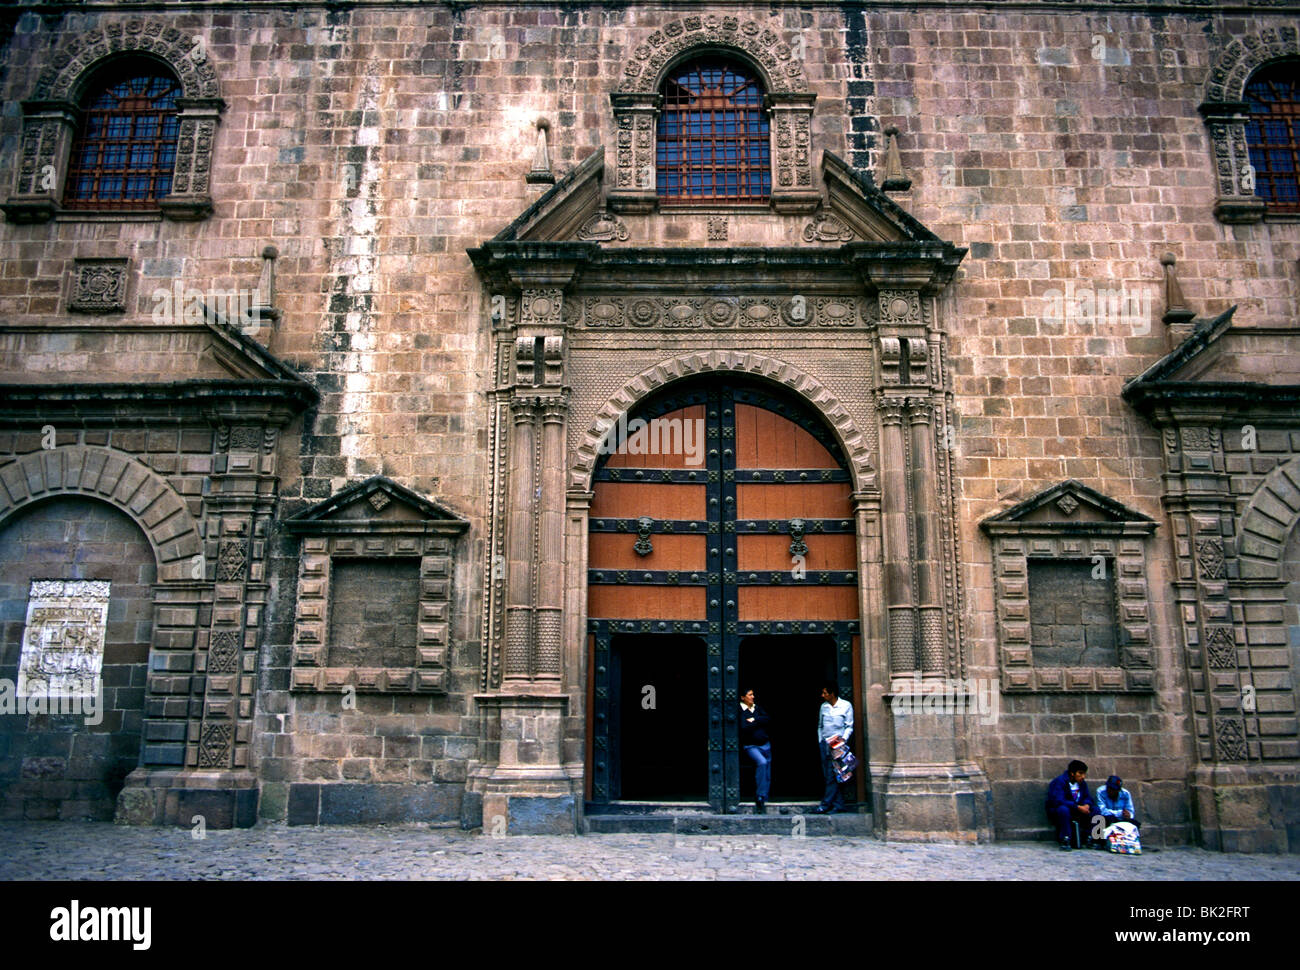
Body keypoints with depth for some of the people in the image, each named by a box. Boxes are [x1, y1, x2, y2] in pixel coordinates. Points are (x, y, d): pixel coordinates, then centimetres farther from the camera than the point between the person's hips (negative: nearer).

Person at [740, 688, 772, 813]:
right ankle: (760, 797, -22)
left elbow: (768, 719, 2)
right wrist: (759, 722, -7)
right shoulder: (739, 711, -6)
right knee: (762, 762, -31)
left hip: (765, 744, 6)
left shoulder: (757, 707, 12)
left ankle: (761, 803, 8)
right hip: (750, 746, -6)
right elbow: (744, 728, -18)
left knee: (767, 776, 2)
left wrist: (754, 720, -9)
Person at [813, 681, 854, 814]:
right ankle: (838, 804, 5)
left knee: (833, 775, -10)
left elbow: (849, 727, 2)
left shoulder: (846, 706, 1)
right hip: (825, 743, 5)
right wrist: (820, 741, 10)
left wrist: (843, 739, -12)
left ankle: (826, 804, -10)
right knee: (828, 775, 1)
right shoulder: (823, 706, 13)